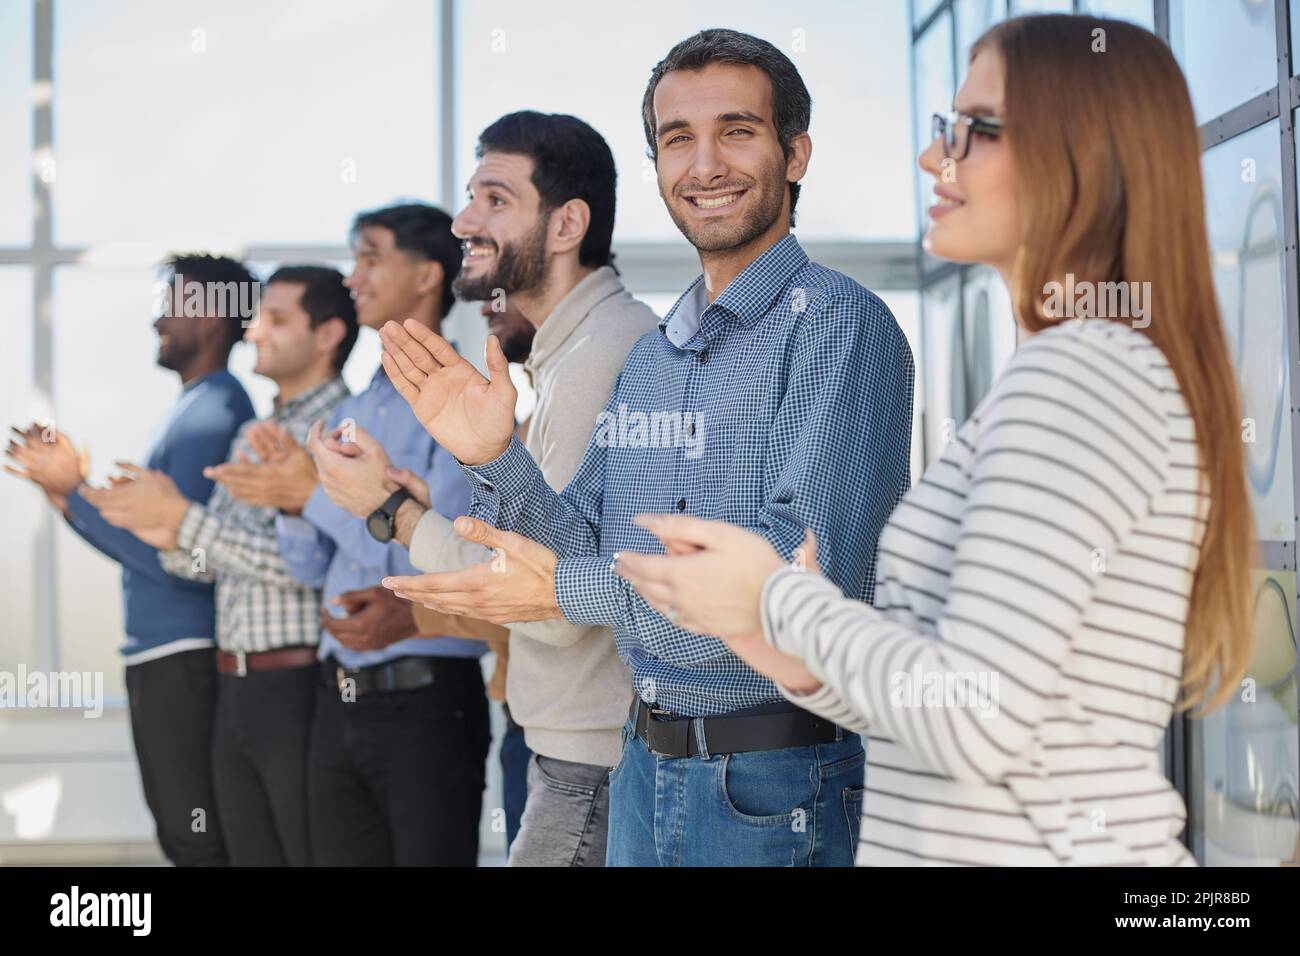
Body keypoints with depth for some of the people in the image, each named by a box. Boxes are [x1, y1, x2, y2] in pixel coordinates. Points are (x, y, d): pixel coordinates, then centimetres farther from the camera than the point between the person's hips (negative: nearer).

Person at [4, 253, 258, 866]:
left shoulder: (214, 413, -15)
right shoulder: (193, 409, 17)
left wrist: (74, 493, -16)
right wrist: (71, 492, 10)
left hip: (185, 661, -10)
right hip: (160, 658, 10)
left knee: (202, 844, -6)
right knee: (184, 838, 15)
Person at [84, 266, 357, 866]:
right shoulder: (250, 436, 16)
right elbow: (211, 563, 17)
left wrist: (184, 518, -18)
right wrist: (170, 539, -5)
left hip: (302, 686, -8)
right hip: (235, 687, 8)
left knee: (315, 854, -1)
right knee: (250, 855, 14)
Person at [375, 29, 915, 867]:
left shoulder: (838, 324, -12)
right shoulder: (650, 356, 11)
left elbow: (808, 571, -23)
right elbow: (585, 550, 11)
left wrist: (570, 592, -18)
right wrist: (496, 460, -6)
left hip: (776, 788, -6)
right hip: (645, 765, 7)